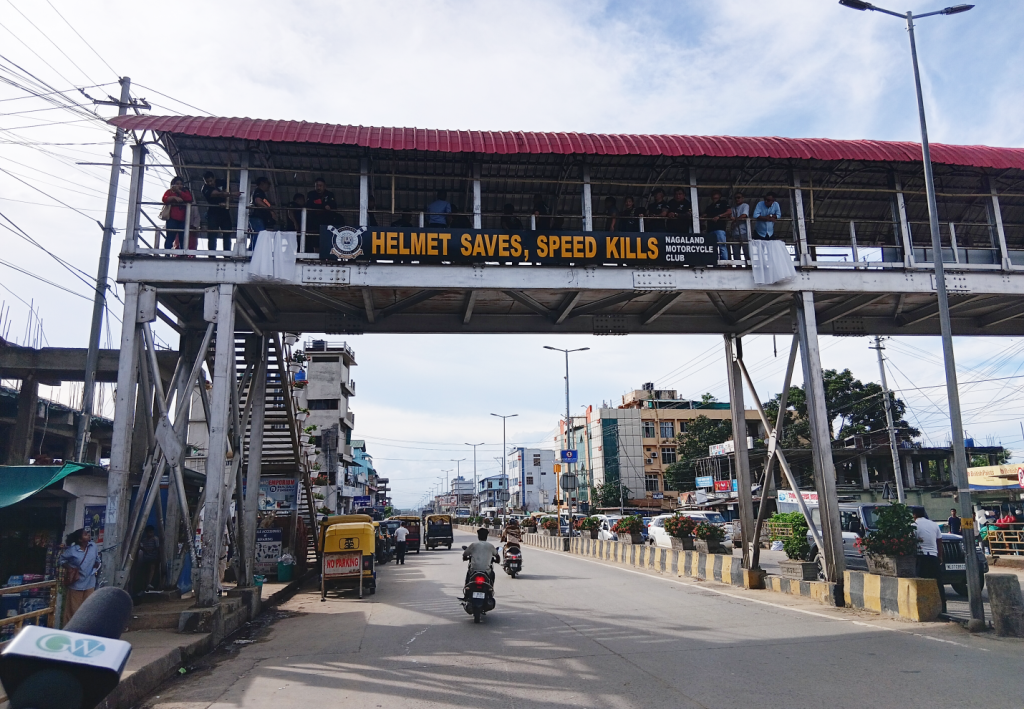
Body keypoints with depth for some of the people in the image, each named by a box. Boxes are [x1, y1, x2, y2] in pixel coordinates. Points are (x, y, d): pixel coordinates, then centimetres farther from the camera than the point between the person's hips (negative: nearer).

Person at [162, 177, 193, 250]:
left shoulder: (186, 192, 22)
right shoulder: (169, 191, 17)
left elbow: (189, 199, 0)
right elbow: (165, 199, -1)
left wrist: (179, 191, -3)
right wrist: (174, 198, -15)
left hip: (183, 219, 2)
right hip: (172, 218, -2)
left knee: (183, 239, -6)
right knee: (169, 237, -9)